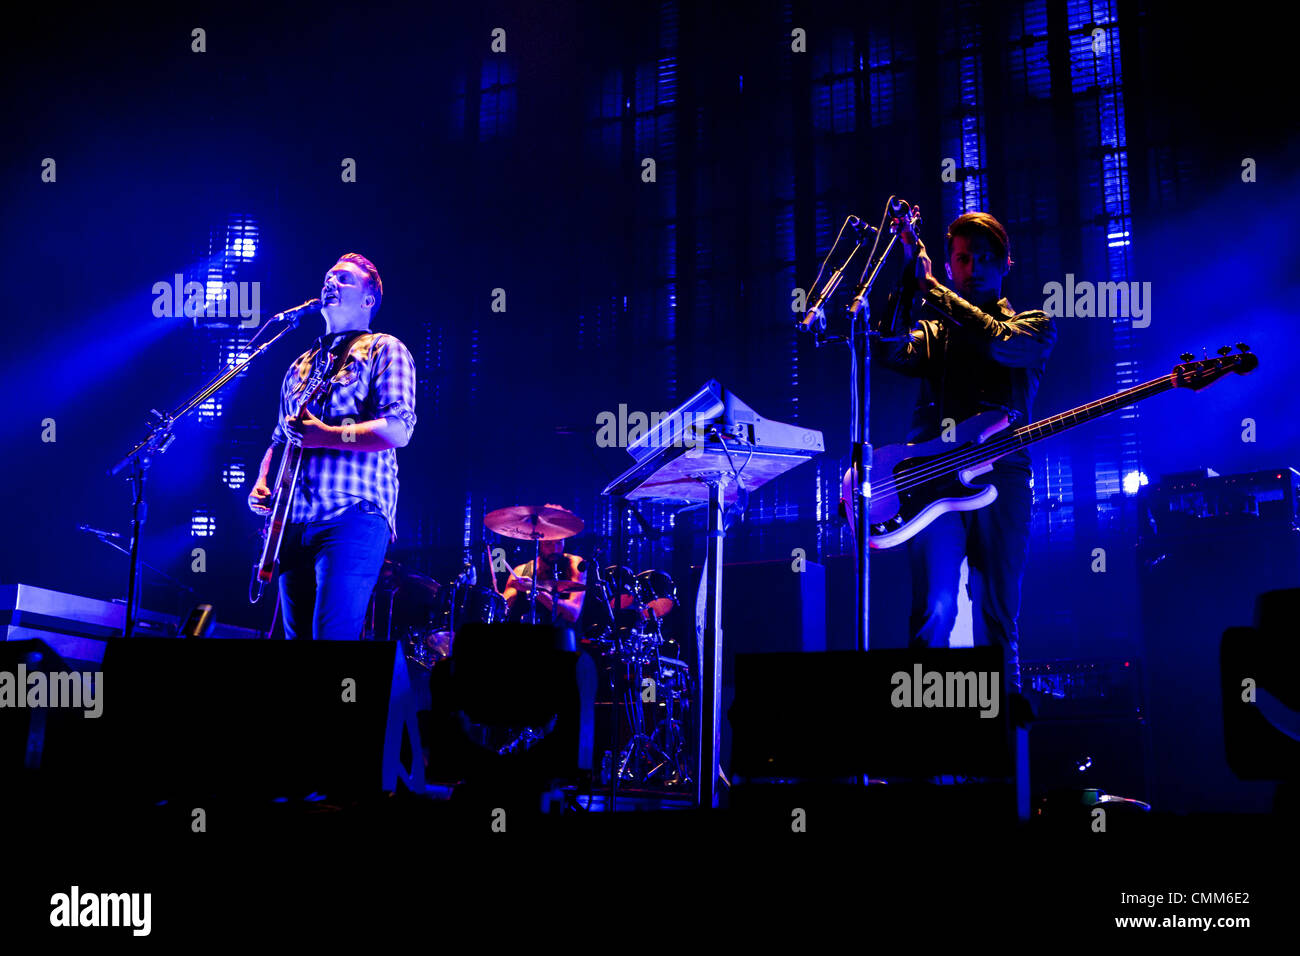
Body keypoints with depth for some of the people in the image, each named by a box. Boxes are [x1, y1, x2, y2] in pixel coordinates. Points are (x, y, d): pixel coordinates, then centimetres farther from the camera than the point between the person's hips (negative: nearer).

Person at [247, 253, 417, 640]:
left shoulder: (383, 350, 2)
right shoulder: (301, 365, 24)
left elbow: (398, 430, -12)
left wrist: (327, 435, -20)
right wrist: (261, 484, 10)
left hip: (353, 516, -7)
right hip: (294, 521, 8)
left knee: (331, 633, -18)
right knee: (297, 632, 10)